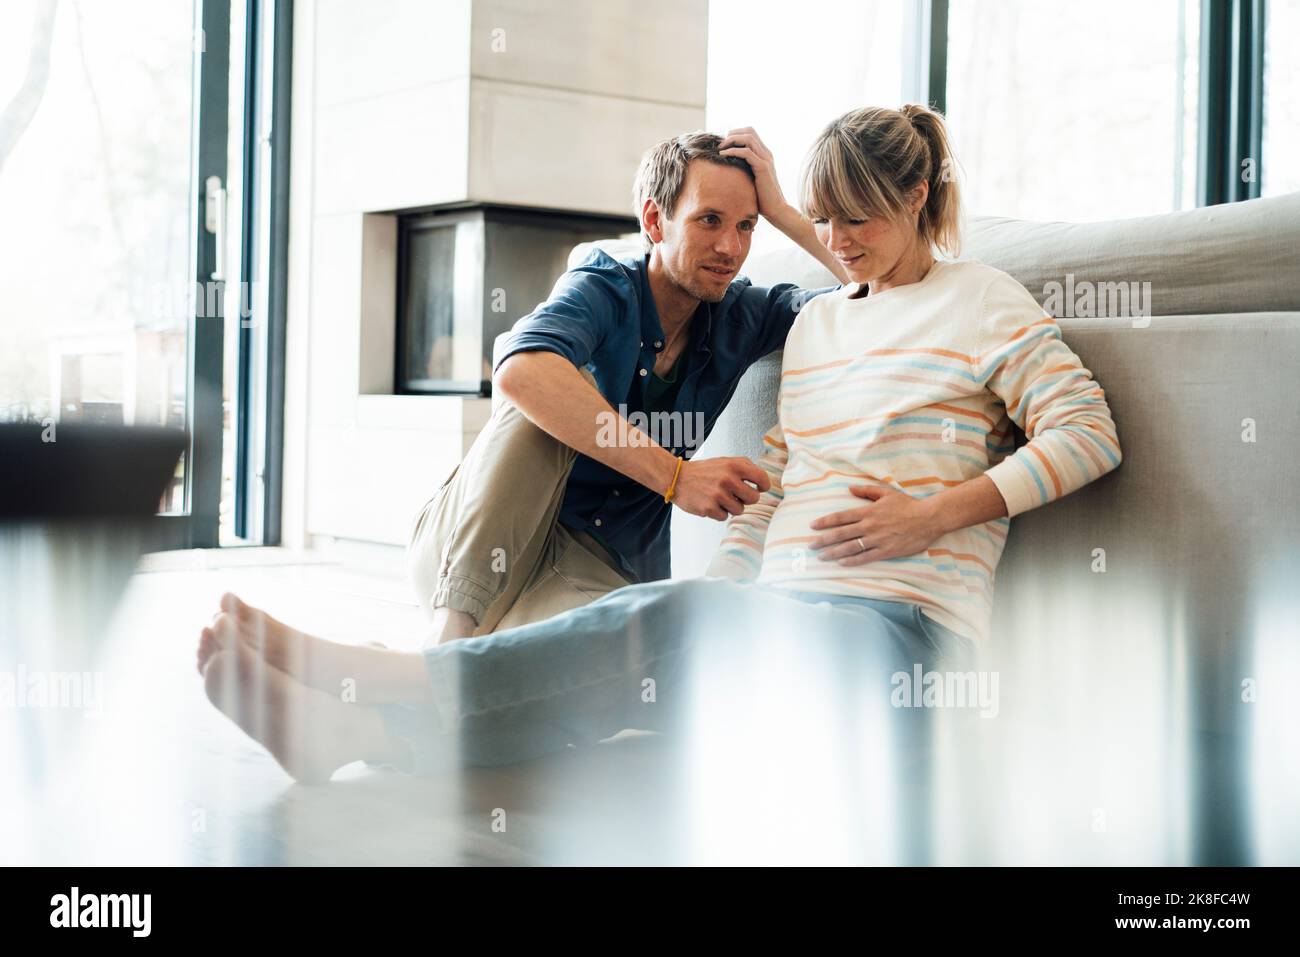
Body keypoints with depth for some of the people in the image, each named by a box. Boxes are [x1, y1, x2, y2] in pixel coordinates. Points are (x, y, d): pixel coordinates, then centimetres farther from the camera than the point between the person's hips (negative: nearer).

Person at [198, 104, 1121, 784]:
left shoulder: (981, 301, 8)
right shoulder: (815, 321, 26)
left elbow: (1089, 431, 0)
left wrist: (936, 513, -10)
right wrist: (711, 605, 6)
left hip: (898, 623, -6)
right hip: (784, 618, 6)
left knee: (669, 618, -33)